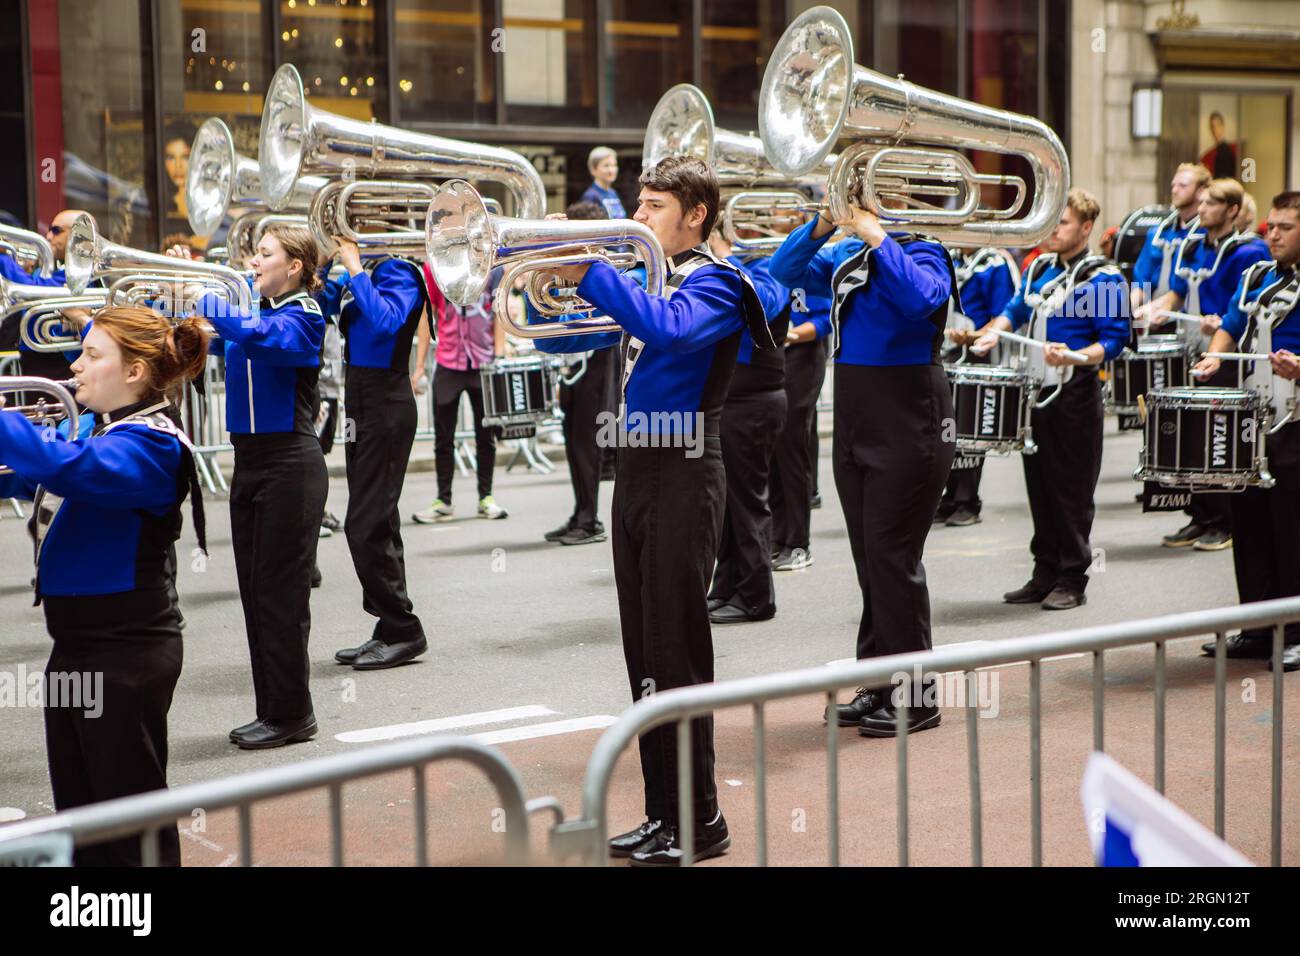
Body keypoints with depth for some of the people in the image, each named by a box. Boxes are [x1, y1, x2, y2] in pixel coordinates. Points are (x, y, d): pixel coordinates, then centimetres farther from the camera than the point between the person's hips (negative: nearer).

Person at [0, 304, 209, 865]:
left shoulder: (151, 444, -19)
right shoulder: (104, 433, 11)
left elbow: (67, 467, -38)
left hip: (125, 653, -10)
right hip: (75, 645, 10)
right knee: (78, 814, 17)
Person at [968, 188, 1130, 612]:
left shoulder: (1103, 278, -8)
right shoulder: (1039, 267, 12)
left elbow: (1114, 339, -11)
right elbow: (1016, 310, 26)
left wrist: (1074, 357, -26)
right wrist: (992, 333, 8)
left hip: (1075, 393, -7)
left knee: (1071, 489, -1)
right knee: (1039, 485, 10)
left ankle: (1073, 580, 7)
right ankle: (1045, 573, 18)